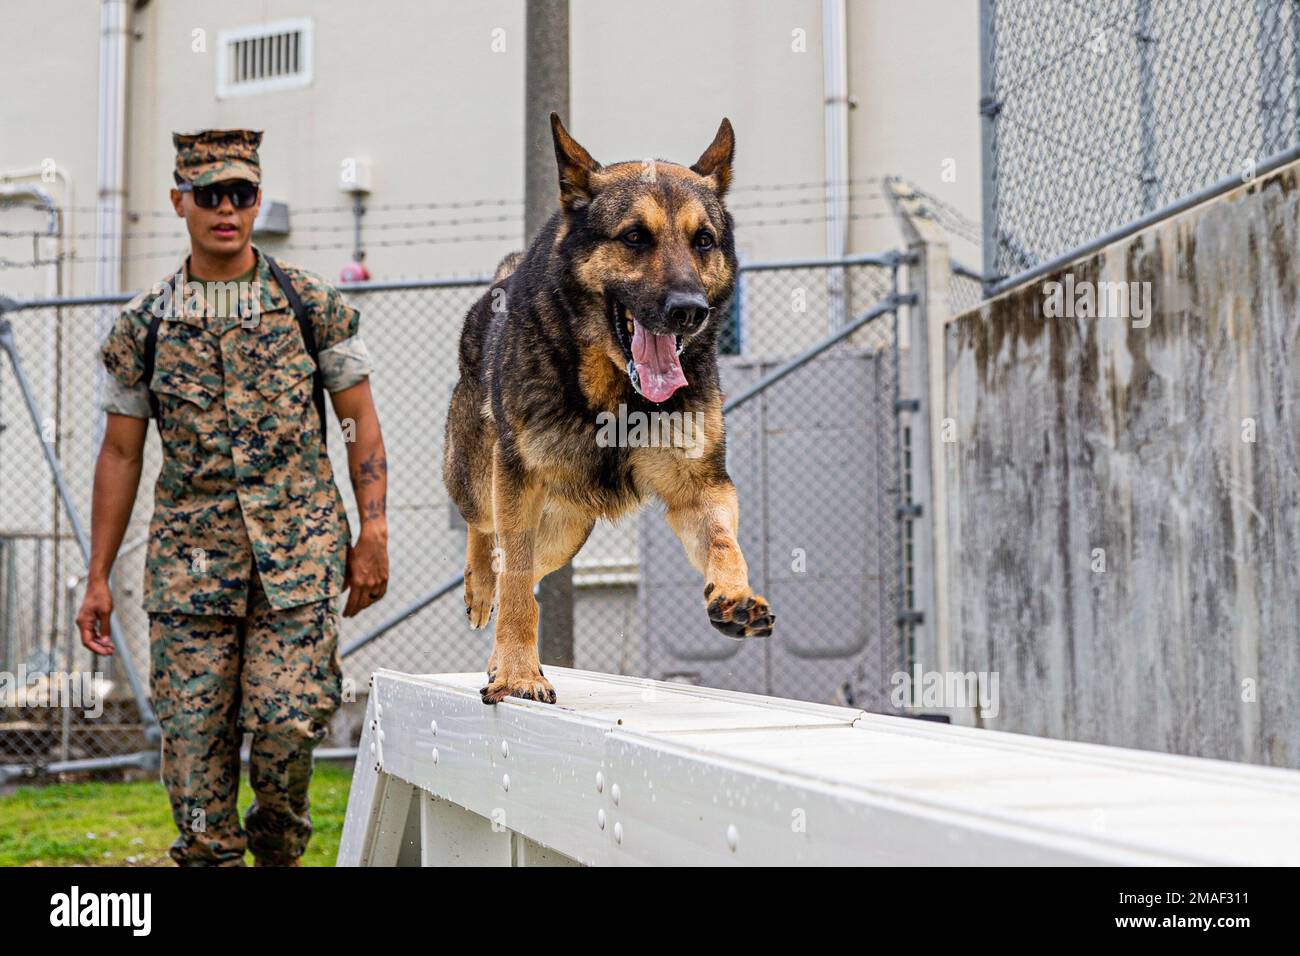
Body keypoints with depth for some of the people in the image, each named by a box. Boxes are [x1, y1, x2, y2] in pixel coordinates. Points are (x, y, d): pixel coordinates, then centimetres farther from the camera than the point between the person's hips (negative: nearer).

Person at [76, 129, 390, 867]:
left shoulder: (313, 305, 3)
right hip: (190, 555, 2)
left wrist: (374, 534, -4)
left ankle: (280, 846, 19)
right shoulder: (144, 326, 6)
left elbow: (361, 421, 5)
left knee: (289, 723, -8)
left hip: (299, 548, -2)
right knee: (193, 731, 1)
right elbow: (121, 453, 10)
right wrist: (98, 577, 7)